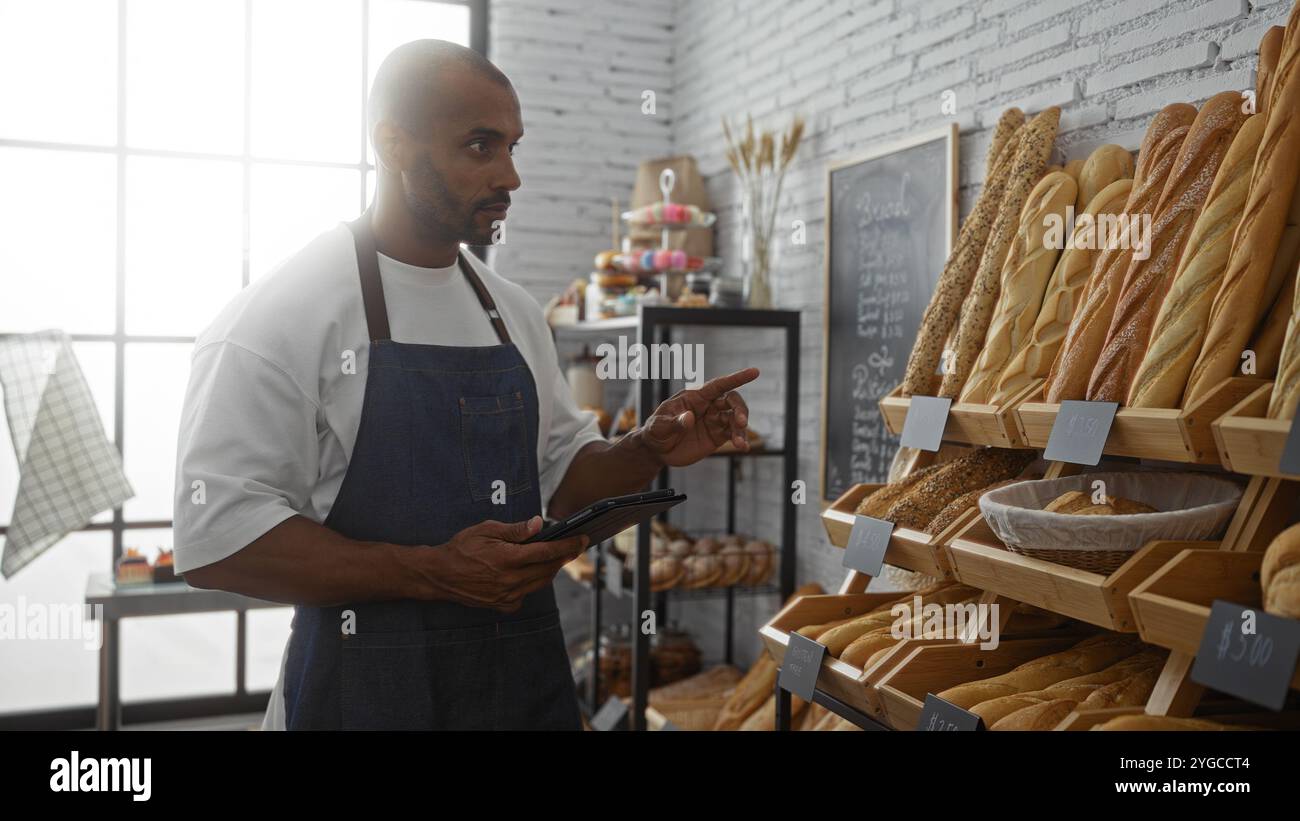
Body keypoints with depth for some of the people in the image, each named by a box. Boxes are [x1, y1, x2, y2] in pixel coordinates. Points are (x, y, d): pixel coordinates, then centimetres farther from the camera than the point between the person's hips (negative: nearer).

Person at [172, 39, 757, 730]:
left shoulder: (514, 311, 7)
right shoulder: (280, 313, -12)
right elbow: (215, 538, -16)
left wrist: (650, 451, -6)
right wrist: (434, 572, -23)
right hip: (366, 690, -5)